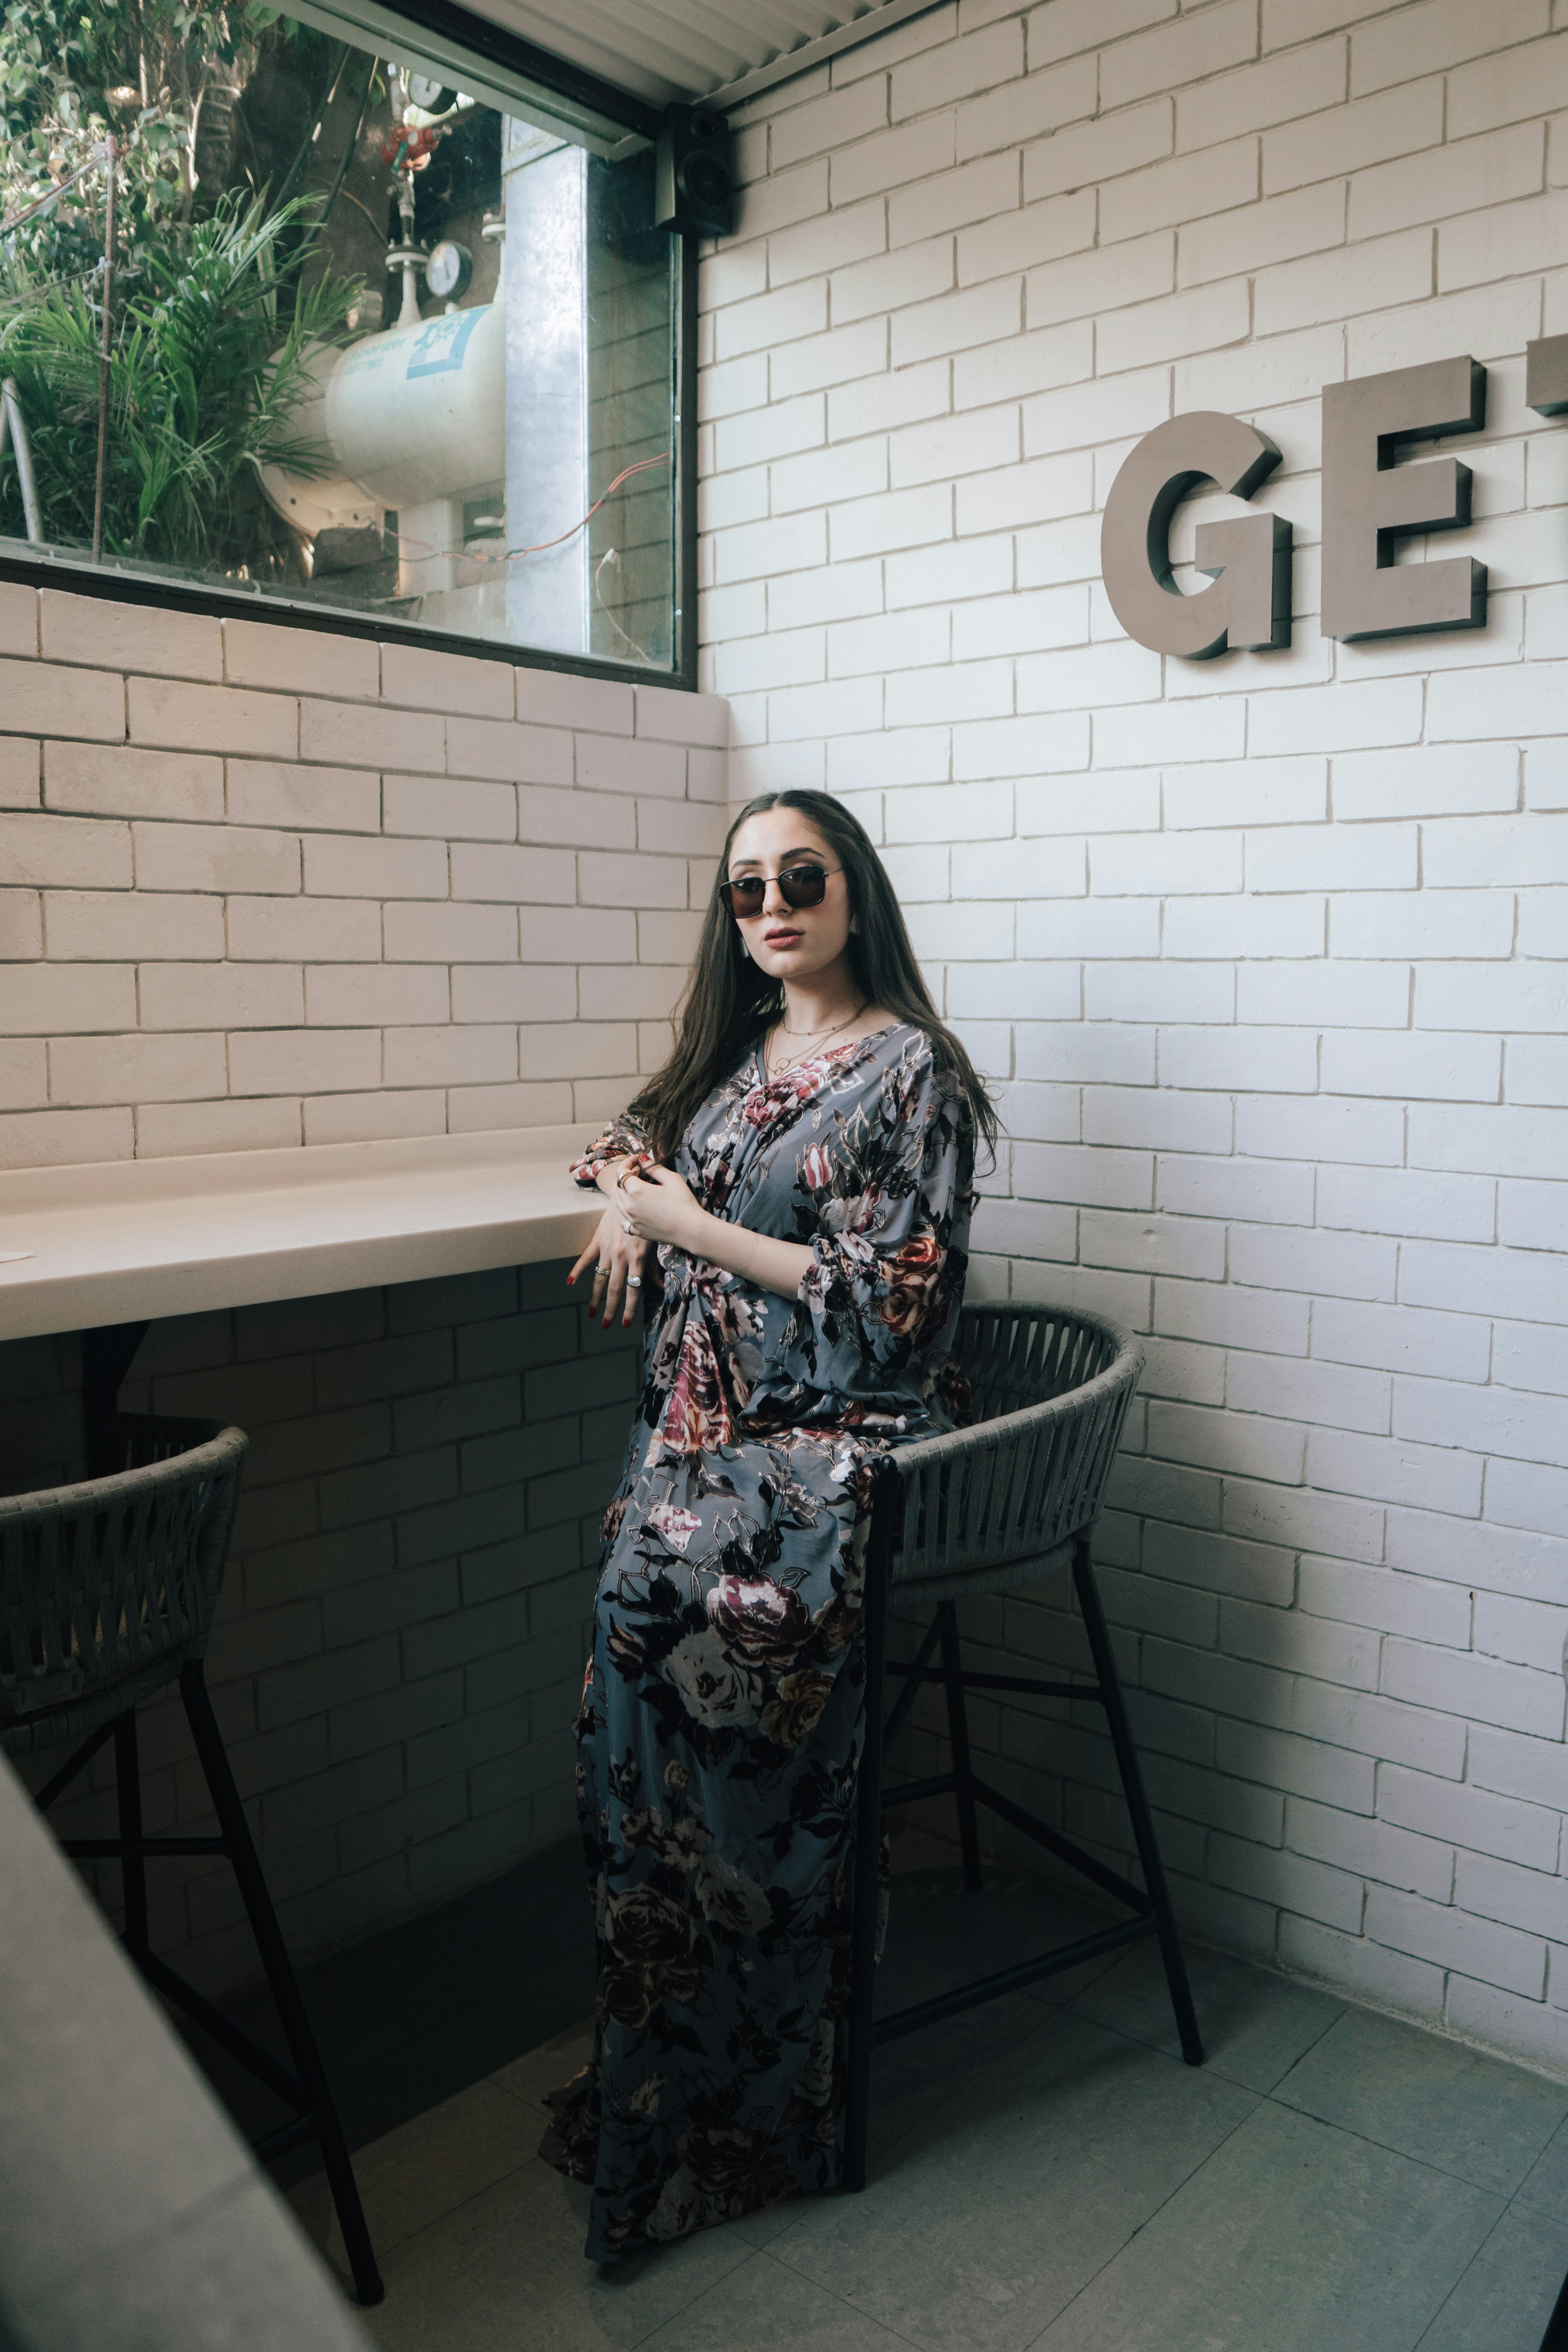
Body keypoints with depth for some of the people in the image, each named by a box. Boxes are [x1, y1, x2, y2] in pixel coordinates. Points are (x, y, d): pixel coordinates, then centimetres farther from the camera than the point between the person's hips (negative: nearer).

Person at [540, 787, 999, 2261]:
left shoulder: (910, 1071, -5)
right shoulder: (742, 1050, 16)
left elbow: (891, 1300, -12)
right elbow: (643, 1134, 35)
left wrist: (689, 1225, -10)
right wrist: (625, 1186, 10)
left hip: (833, 1443, -6)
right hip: (706, 1420, 6)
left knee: (661, 1609, -26)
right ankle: (672, 2069, -5)